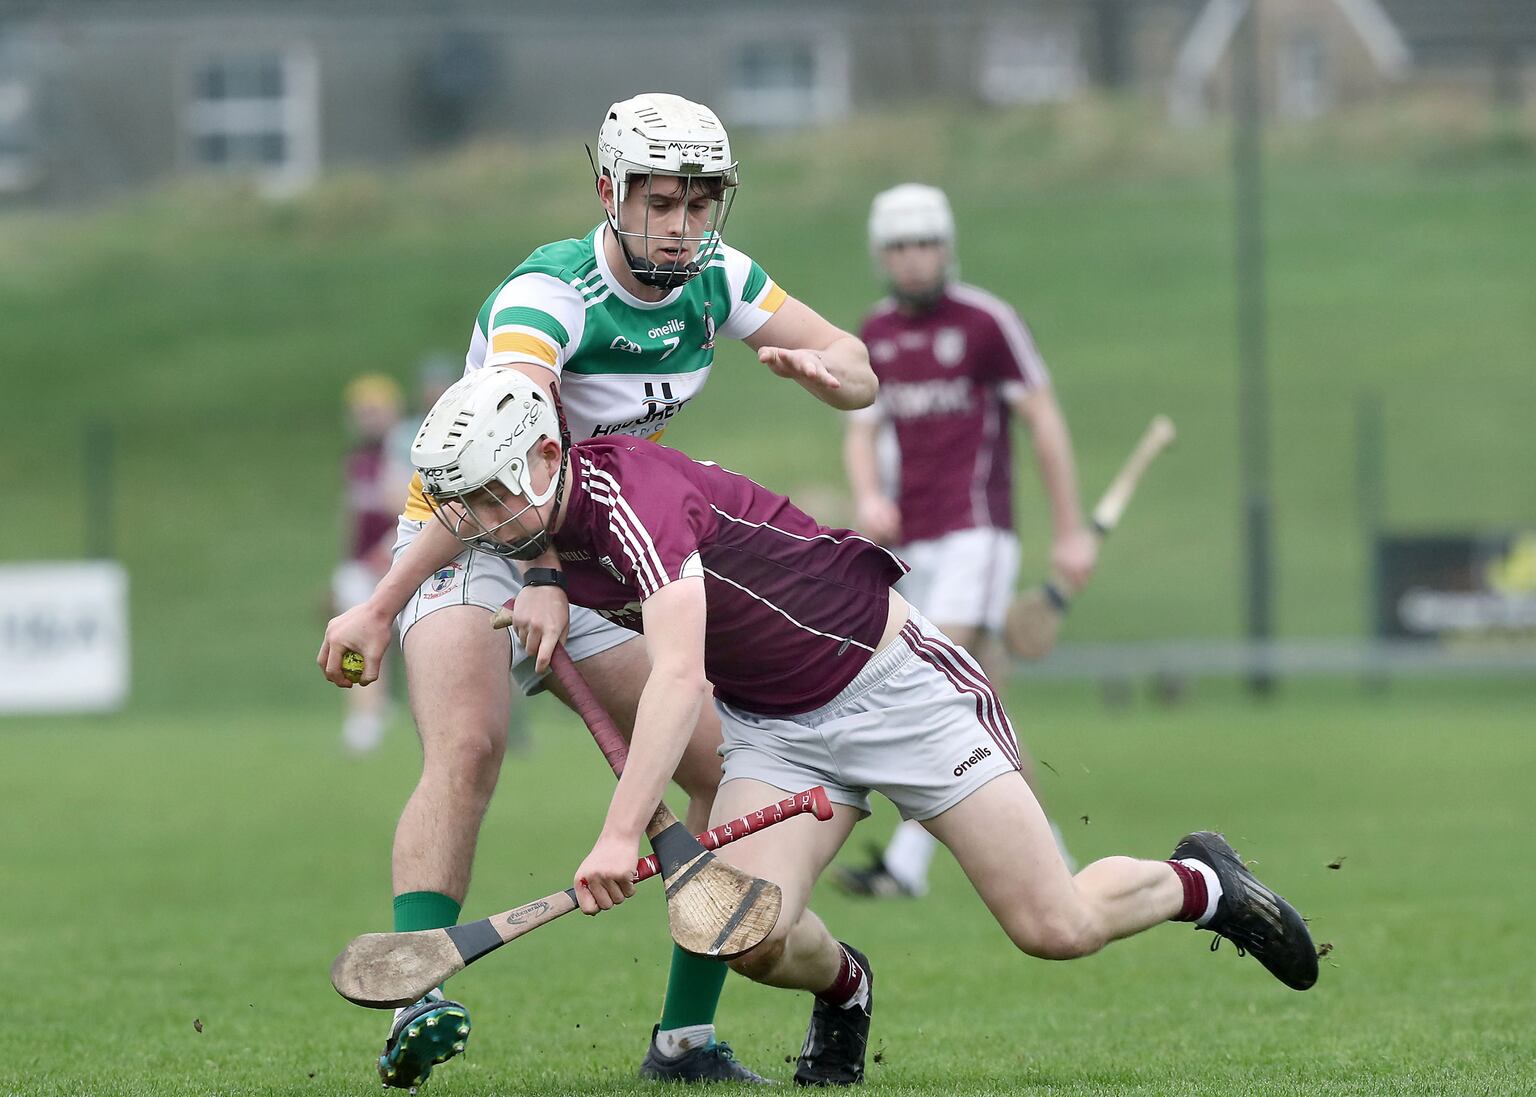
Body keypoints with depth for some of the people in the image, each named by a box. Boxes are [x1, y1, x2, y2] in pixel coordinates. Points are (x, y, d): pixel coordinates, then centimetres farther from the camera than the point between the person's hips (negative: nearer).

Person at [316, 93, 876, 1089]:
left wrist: (823, 368, -23)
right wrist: (543, 578, -57)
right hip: (474, 546, -7)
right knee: (470, 748, -32)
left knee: (727, 772, -2)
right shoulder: (547, 296, -26)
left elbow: (858, 372, 2)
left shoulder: (715, 281, -3)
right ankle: (416, 1007, -41)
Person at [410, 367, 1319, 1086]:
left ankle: (1201, 883, 23)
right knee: (749, 935, -18)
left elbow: (679, 674, -39)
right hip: (774, 728, 7)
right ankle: (843, 988, 17)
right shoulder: (548, 531, -4)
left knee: (1058, 928, -9)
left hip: (893, 681, -7)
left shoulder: (626, 486, -29)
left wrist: (620, 835, -46)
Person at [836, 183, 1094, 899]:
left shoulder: (987, 322, -5)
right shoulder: (873, 337, 12)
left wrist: (1071, 529, -4)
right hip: (908, 541, 6)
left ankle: (908, 861, -25)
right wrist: (868, 496, -13)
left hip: (974, 532, -6)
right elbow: (862, 431, 10)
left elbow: (1044, 419, -3)